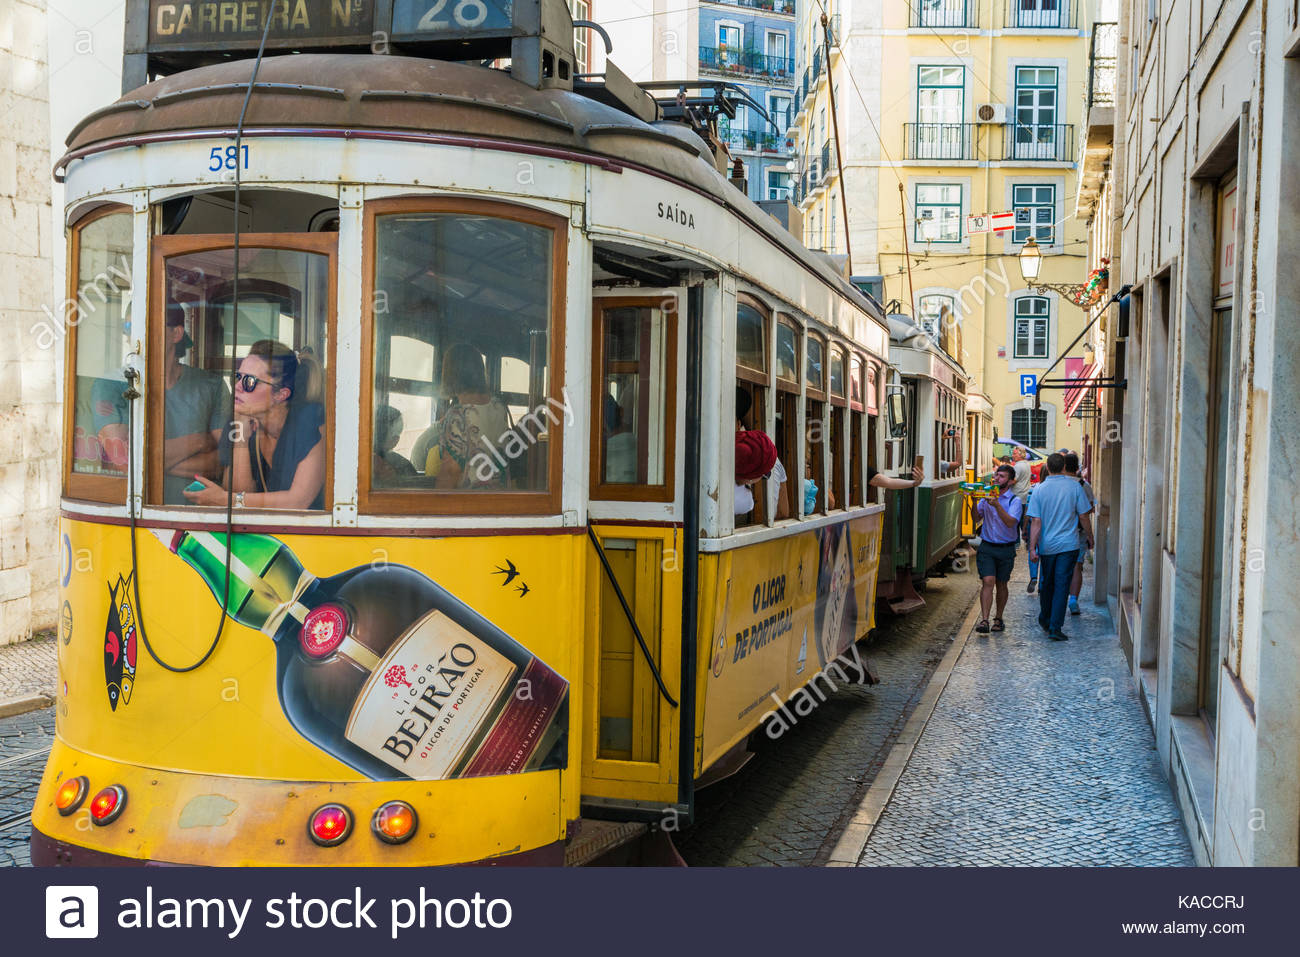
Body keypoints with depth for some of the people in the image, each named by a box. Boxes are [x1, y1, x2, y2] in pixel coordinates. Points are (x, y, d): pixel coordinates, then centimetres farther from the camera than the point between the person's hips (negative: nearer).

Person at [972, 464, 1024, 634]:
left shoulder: (1015, 501, -6)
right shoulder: (987, 497, 6)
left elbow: (1010, 522, -21)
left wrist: (997, 505, -32)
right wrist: (974, 502, -14)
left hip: (1006, 549, -1)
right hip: (986, 547, 1)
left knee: (1001, 584, 9)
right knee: (988, 581, -11)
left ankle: (998, 618, 25)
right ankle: (984, 620, -16)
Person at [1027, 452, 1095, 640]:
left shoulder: (1039, 489, -3)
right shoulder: (1074, 487, -5)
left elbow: (1036, 522, -6)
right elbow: (1084, 516, -1)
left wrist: (1032, 548, -5)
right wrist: (1090, 538, 13)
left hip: (1047, 545, 2)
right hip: (1069, 544, -2)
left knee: (1047, 583, 17)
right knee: (1062, 584, -2)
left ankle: (1045, 620, 33)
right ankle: (1055, 627, -6)